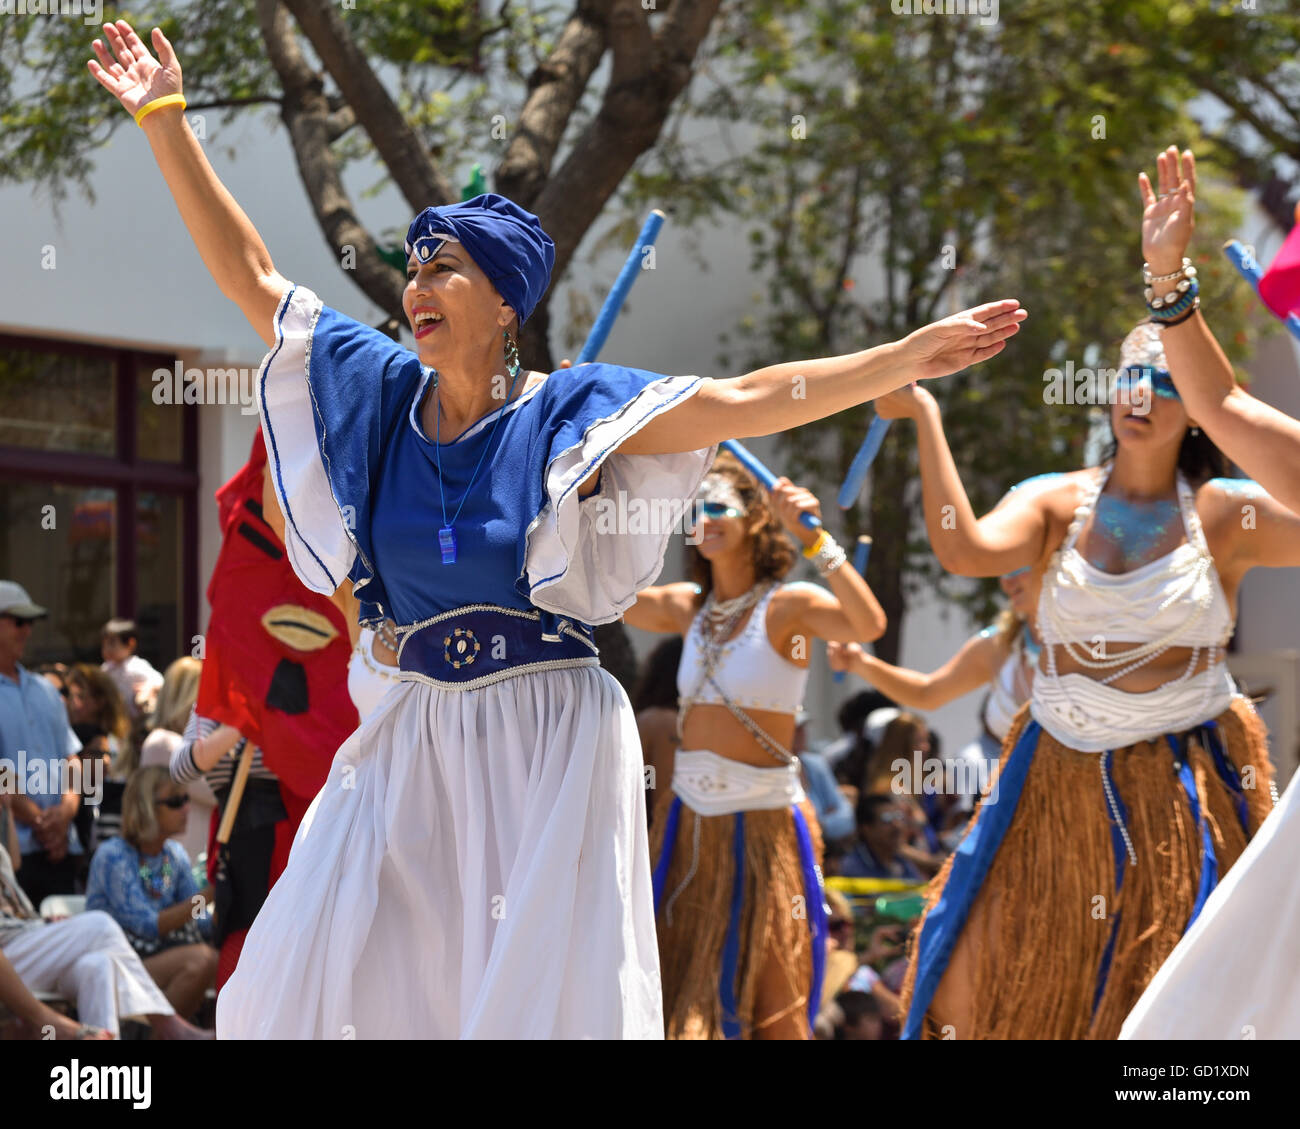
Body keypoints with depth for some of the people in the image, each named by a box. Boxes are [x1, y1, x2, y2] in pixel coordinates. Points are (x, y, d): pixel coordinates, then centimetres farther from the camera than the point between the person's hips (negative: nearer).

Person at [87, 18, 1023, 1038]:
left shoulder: (568, 412, -4)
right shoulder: (382, 397, 6)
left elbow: (750, 400, -10)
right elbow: (252, 277, 8)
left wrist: (910, 357, -19)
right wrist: (165, 120, 6)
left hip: (551, 735, -4)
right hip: (418, 735, 4)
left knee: (544, 997, -3)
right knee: (305, 977, 1)